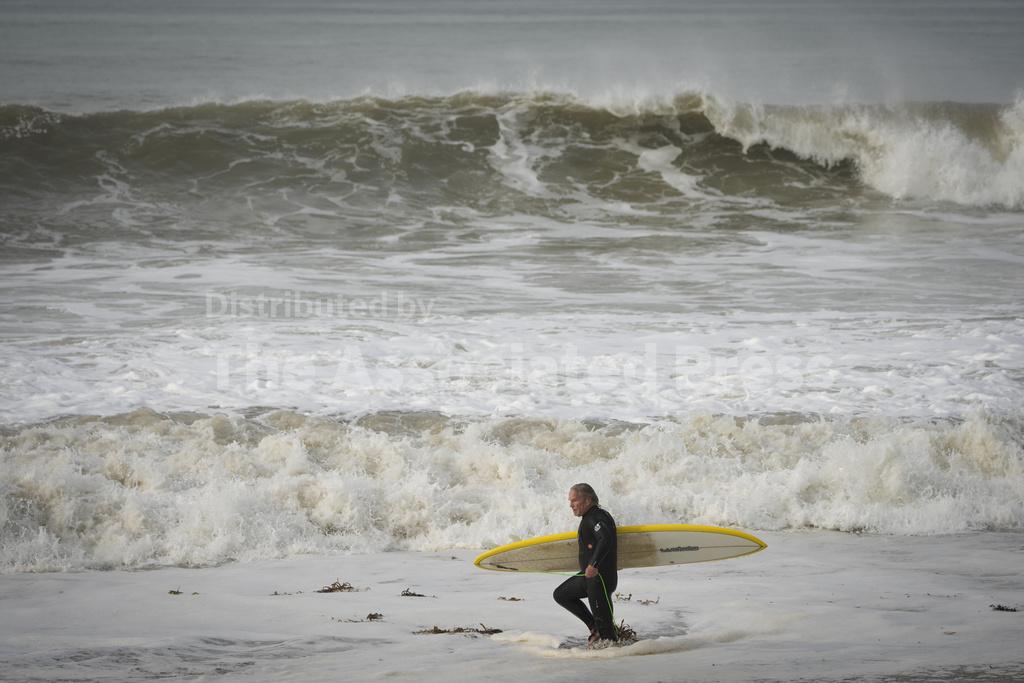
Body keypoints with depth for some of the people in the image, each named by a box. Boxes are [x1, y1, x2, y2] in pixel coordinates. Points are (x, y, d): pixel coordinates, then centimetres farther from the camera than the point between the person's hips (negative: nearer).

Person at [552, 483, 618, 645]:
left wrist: (594, 564, -43)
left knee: (603, 618, -6)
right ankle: (595, 628, 13)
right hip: (588, 576, 11)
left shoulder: (597, 517, -18)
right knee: (561, 595, 14)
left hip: (601, 575, -11)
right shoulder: (588, 517, 14)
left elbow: (606, 539, -36)